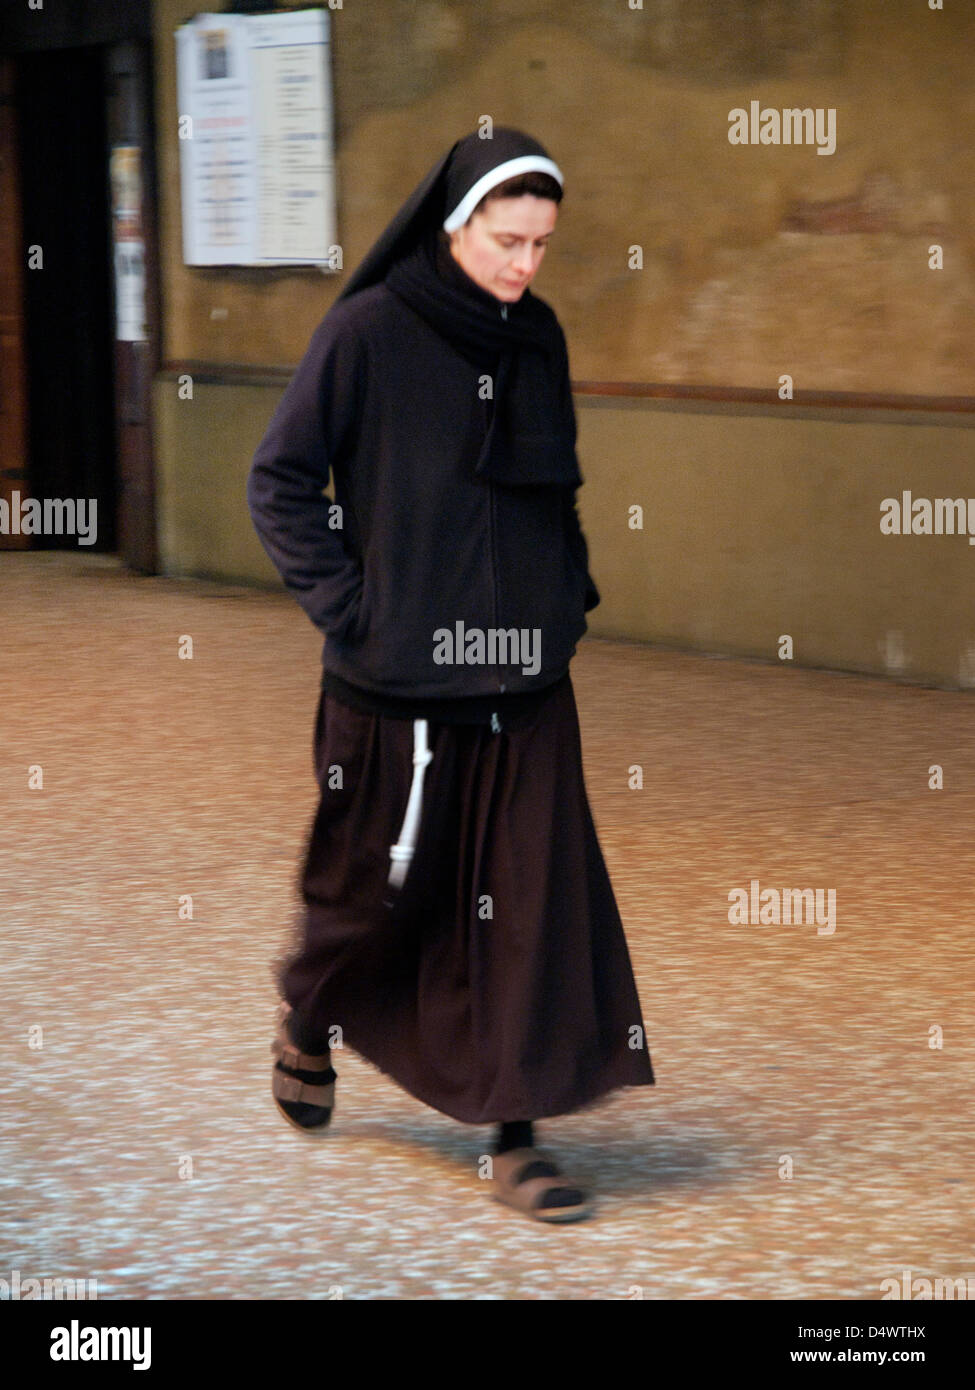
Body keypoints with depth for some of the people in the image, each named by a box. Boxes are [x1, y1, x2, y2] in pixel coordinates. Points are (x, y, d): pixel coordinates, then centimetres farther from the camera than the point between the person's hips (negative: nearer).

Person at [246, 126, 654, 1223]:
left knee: (533, 904, -1)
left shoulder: (537, 336, 5)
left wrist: (568, 592, 8)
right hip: (402, 680, -4)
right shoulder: (366, 331, -12)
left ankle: (513, 1136, 5)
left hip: (524, 678, 4)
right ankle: (310, 1019, 42)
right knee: (385, 887, 11)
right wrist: (346, 607, -12)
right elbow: (280, 483, -8)